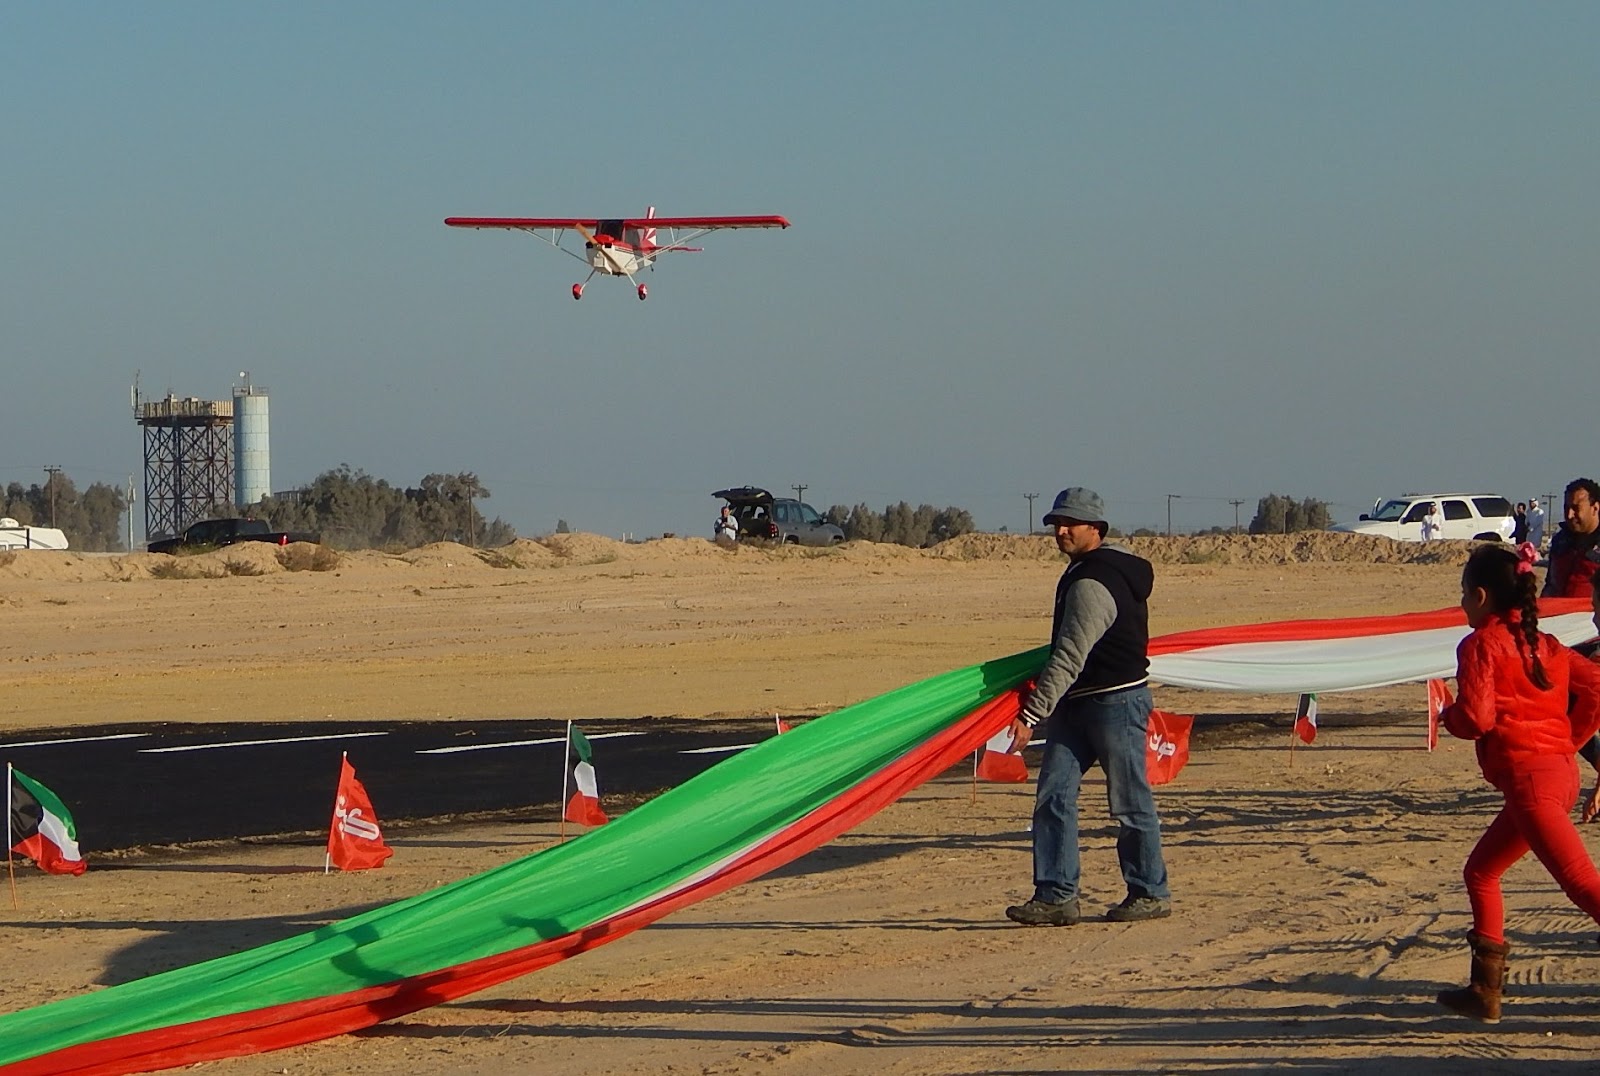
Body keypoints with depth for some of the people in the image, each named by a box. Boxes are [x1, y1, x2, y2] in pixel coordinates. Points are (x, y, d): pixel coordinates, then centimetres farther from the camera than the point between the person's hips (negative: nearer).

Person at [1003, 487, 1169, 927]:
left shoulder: (1092, 584, -21)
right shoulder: (1115, 566, 12)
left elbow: (1070, 659, -26)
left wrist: (1032, 713, -27)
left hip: (1117, 701, -10)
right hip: (1077, 705, 10)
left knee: (1131, 804, 1)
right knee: (1053, 795, 0)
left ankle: (1151, 894, 12)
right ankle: (1055, 896, -2)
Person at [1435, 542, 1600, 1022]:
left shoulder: (1481, 644, -5)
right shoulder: (1544, 645, 17)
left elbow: (1476, 718, -14)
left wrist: (1447, 714, 7)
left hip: (1527, 775, -9)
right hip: (1561, 770, 9)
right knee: (1481, 872, 20)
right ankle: (1485, 991, 22)